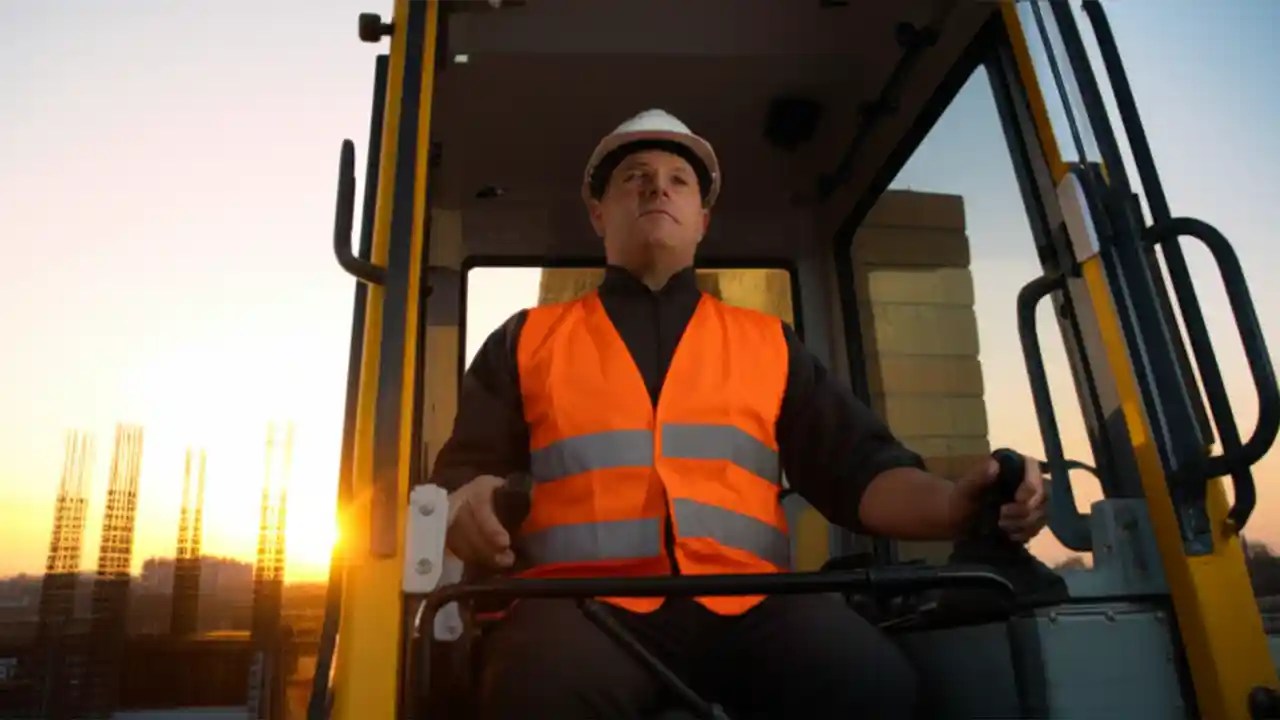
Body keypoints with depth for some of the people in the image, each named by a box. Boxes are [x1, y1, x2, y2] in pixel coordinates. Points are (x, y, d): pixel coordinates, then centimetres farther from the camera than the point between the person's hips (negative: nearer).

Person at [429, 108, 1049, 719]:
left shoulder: (767, 342, 20)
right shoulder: (527, 340, 18)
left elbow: (857, 469, 14)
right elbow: (461, 477, 12)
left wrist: (954, 502, -7)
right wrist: (467, 506, -13)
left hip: (743, 604, 2)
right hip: (583, 599, -1)